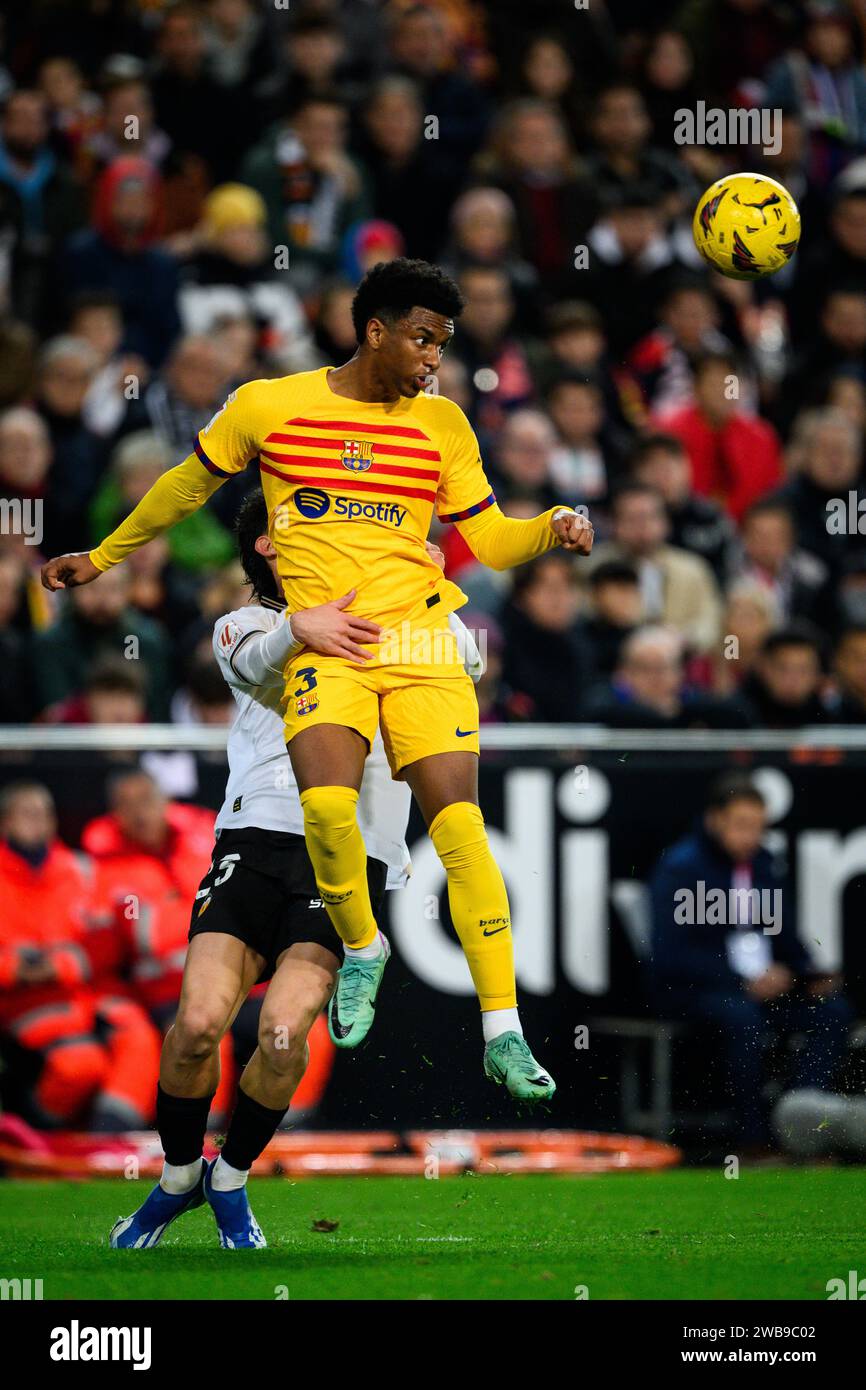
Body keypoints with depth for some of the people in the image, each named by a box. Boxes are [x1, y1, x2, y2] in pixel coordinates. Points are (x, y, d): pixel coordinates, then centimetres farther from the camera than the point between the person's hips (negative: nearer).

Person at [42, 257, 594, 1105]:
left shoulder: (441, 424, 11)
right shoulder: (268, 407, 5)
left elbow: (489, 540, 13)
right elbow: (190, 484, 21)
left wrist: (553, 530, -7)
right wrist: (104, 557, 29)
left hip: (419, 636, 1)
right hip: (320, 642, -1)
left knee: (459, 825, -12)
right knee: (328, 805, -26)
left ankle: (503, 1035, -9)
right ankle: (361, 949, 4)